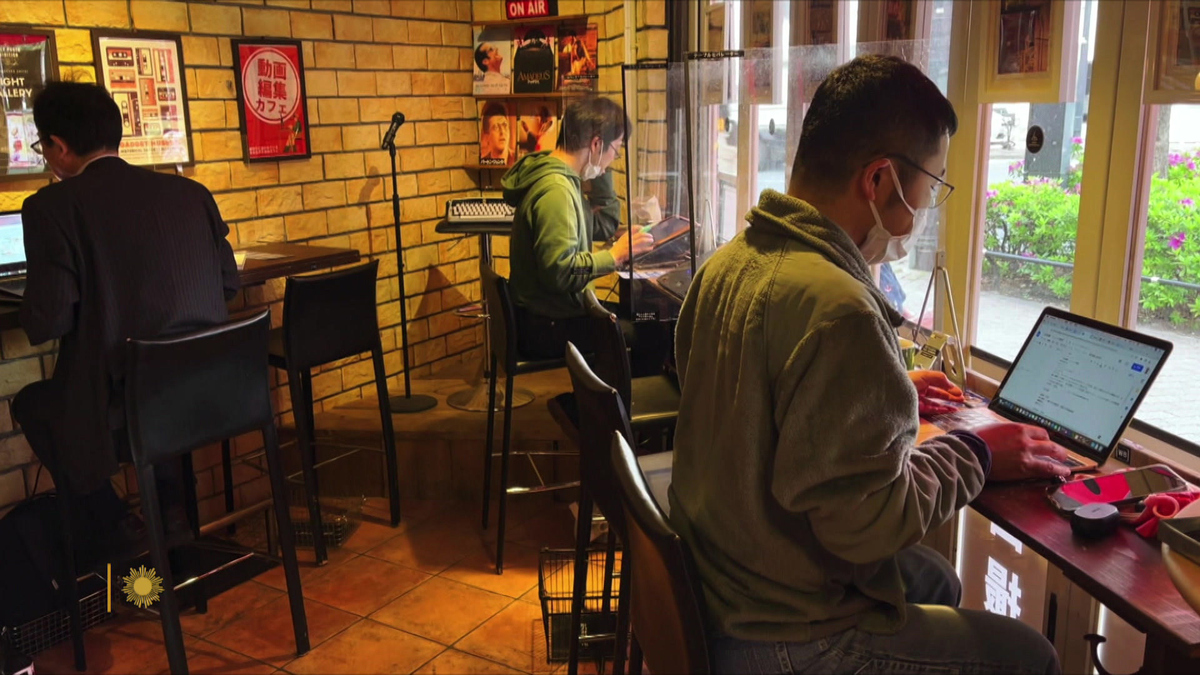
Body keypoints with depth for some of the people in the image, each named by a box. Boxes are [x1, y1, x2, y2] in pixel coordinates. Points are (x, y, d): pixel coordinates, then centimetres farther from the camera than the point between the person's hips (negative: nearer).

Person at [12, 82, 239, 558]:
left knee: (30, 402, 27)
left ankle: (107, 524, 26)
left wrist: (33, 311, 10)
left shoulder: (52, 206, -10)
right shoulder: (191, 193, 4)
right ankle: (169, 496, 32)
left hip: (123, 411, -5)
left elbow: (46, 323, -12)